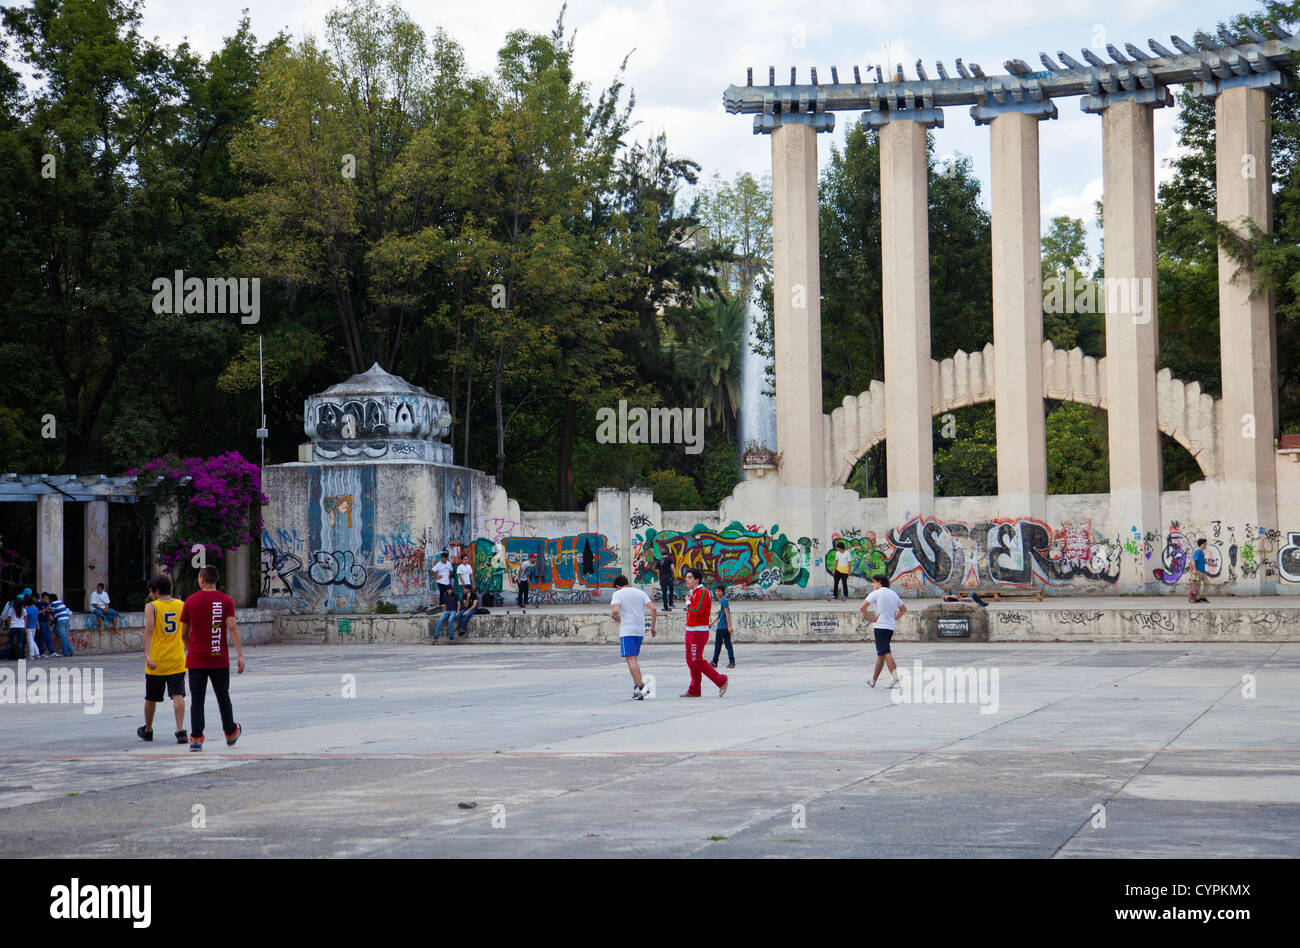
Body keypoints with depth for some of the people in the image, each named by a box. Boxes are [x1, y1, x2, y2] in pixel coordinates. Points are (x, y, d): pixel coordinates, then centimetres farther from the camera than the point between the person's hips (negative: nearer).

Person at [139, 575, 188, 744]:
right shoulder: (181, 605, 6)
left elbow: (149, 630, -16)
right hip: (177, 660, 2)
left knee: (151, 698, 14)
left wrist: (147, 654, -23)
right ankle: (180, 730, -19)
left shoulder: (151, 606, -5)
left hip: (156, 661, -2)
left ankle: (148, 730, 30)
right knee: (178, 695, -4)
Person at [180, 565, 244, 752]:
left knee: (197, 700, 1)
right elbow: (232, 627, -12)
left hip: (196, 659, -1)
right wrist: (240, 655, -13)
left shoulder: (190, 601, 0)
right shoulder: (226, 601, -1)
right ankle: (230, 733, 29)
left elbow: (184, 633, 7)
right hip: (219, 659, 1)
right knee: (223, 696, 15)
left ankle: (196, 738, -7)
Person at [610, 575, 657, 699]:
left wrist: (617, 618, 5)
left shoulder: (618, 594, 1)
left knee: (631, 659, -6)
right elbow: (653, 609, 2)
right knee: (634, 658, 18)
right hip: (640, 630, 5)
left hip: (627, 630, -5)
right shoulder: (640, 592, 13)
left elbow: (615, 611, -17)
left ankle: (640, 687, -18)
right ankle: (636, 687, 13)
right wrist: (653, 627, 7)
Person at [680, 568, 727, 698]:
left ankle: (721, 681, -2)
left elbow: (697, 611, -22)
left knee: (697, 660, -10)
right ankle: (694, 690, 11)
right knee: (691, 661, 8)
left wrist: (688, 603, -9)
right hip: (690, 631, 10)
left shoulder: (702, 592, -13)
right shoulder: (693, 592, 17)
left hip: (698, 632, -10)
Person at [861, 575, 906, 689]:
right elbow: (903, 609, 26)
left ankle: (896, 680, -20)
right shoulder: (893, 594, 15)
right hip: (891, 627, 7)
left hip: (880, 627, -7)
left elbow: (862, 607, -16)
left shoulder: (876, 593, -6)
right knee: (881, 654, 15)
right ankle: (873, 681, 25)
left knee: (887, 654, -10)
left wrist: (871, 619, -7)